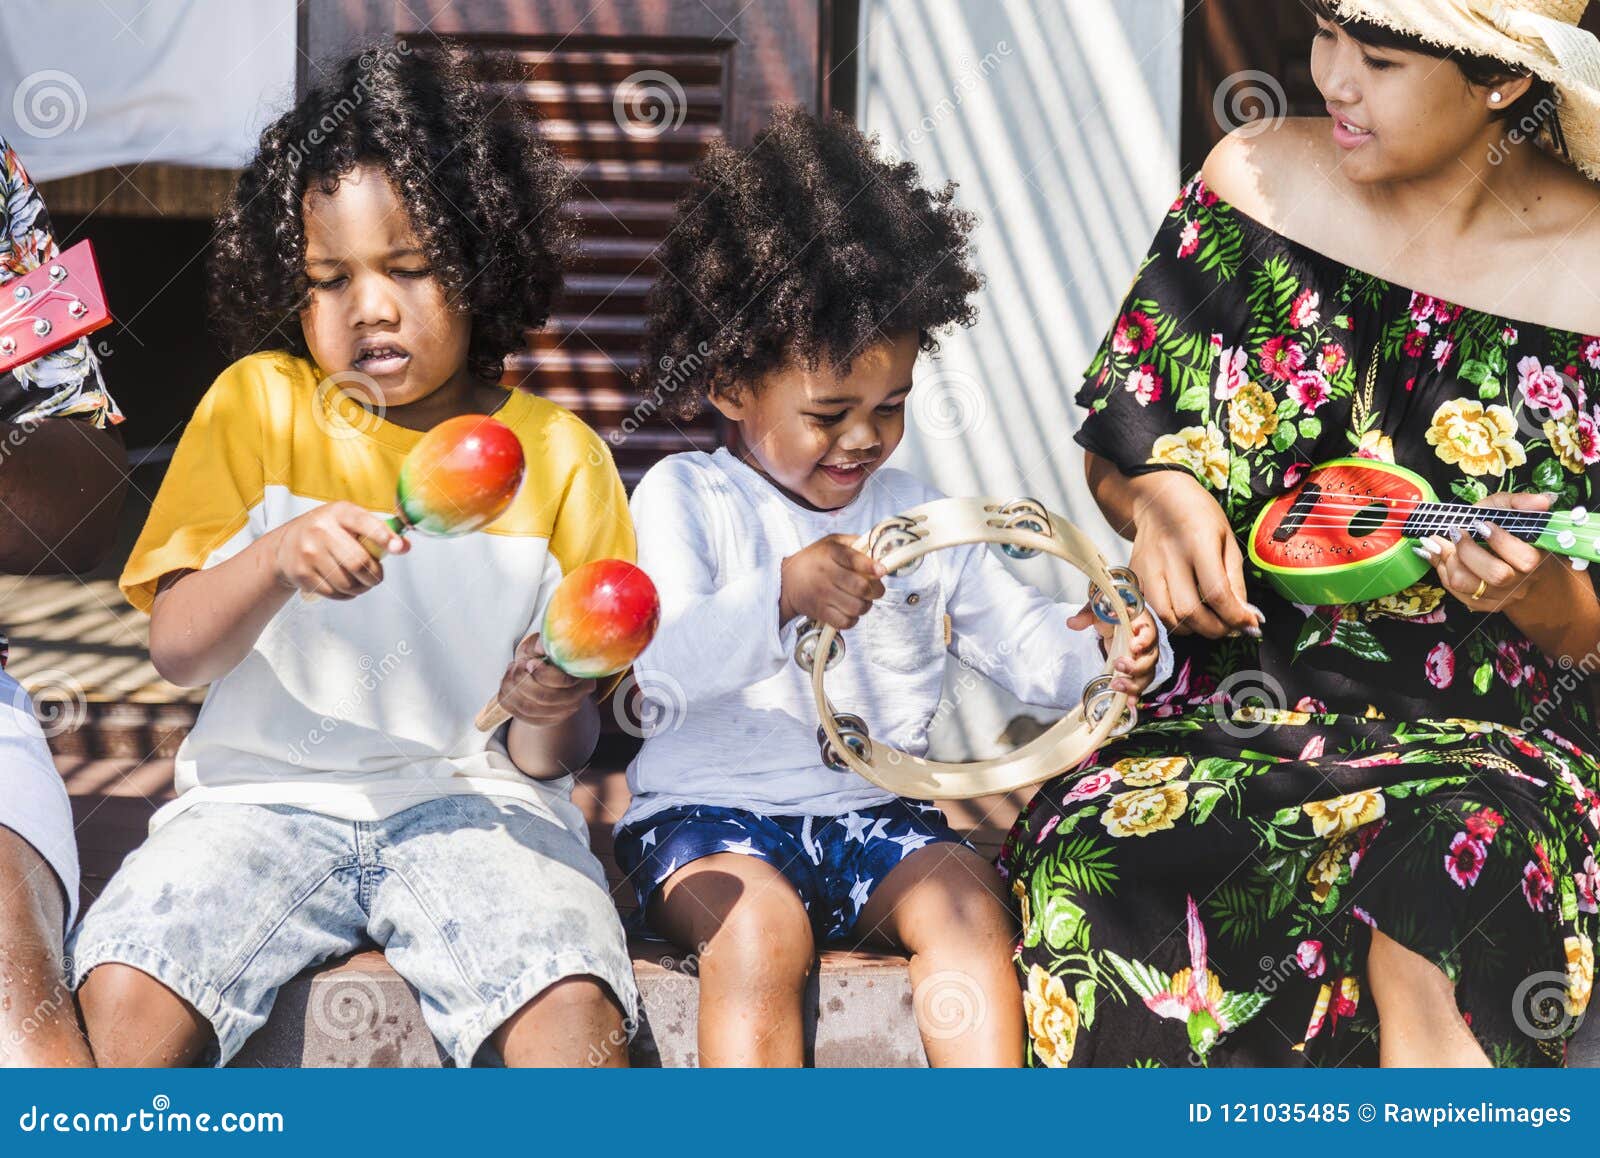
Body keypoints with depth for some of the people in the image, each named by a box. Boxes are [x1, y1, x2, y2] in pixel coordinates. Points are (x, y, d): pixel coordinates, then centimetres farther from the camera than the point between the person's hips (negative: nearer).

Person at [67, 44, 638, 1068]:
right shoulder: (259, 406, 9)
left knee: (575, 1012, -29)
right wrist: (278, 559, -20)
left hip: (472, 795, 0)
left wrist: (550, 718, -17)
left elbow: (554, 755, 7)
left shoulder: (557, 455, 8)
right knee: (126, 993, -27)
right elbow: (177, 649, -1)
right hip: (269, 792, 1)